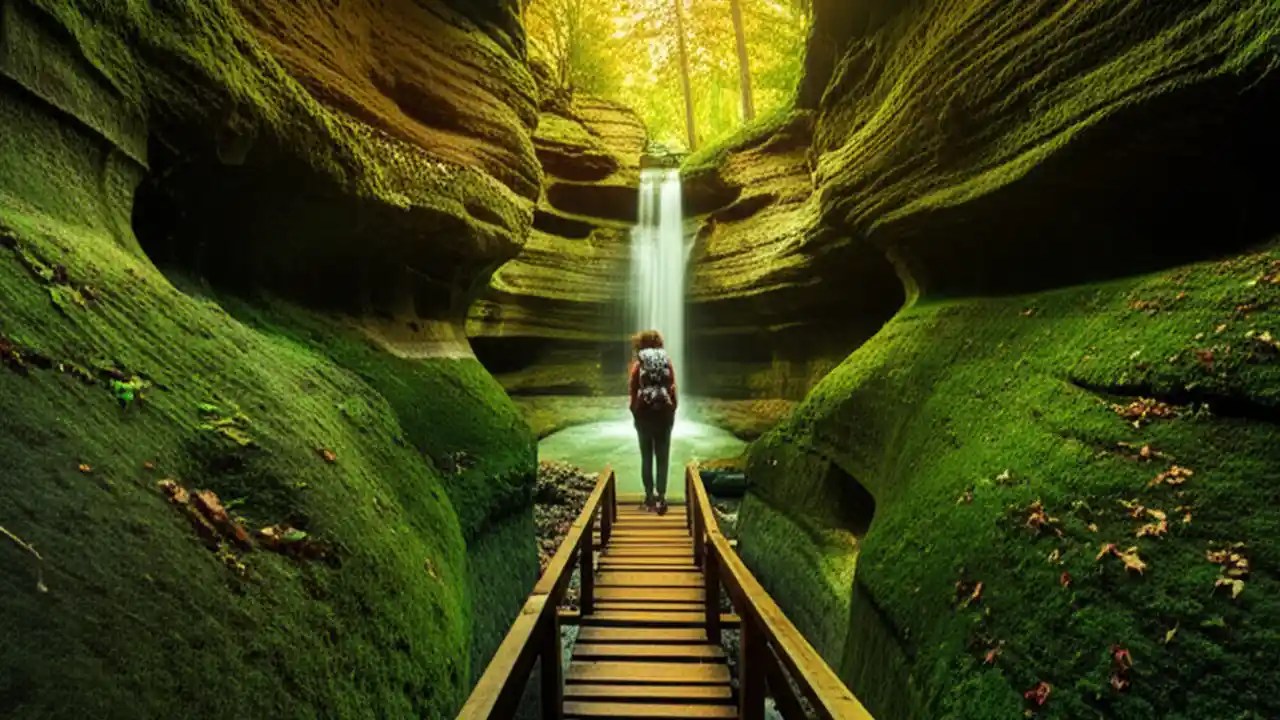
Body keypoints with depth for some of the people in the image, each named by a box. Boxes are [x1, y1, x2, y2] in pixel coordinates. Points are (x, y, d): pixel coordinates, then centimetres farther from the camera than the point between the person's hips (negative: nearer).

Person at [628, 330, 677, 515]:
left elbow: (633, 391, -1)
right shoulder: (667, 361, 2)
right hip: (664, 412, 0)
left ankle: (650, 496, 13)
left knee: (646, 457, 10)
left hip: (644, 412, 0)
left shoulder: (638, 363, 0)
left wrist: (635, 412, 11)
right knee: (662, 458, 3)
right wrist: (673, 410, 9)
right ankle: (660, 497, -4)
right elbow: (672, 389, 0)